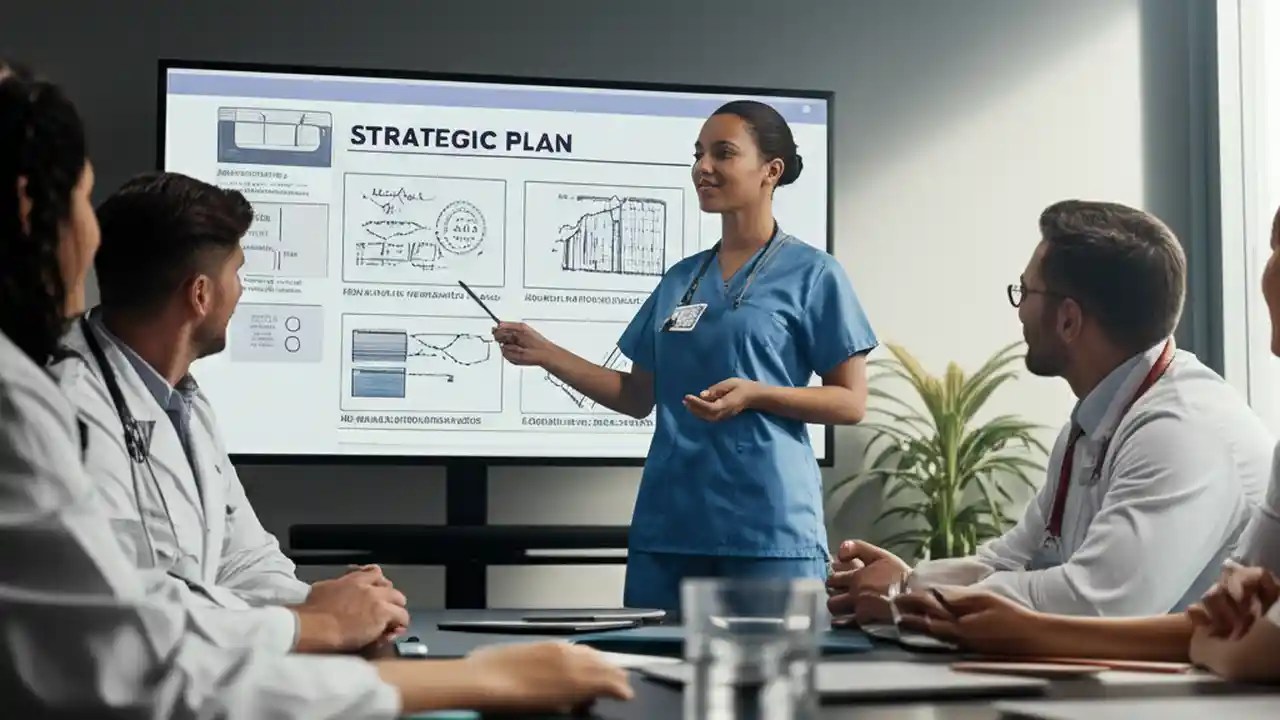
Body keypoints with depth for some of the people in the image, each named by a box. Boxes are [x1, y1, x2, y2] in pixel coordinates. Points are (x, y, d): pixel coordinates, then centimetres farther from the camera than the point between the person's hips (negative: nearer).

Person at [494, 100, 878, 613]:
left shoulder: (812, 273, -1)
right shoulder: (681, 278, 14)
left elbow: (850, 403, -3)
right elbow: (639, 398, 17)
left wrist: (753, 394, -18)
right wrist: (546, 355, 6)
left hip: (768, 525, -5)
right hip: (668, 522, 5)